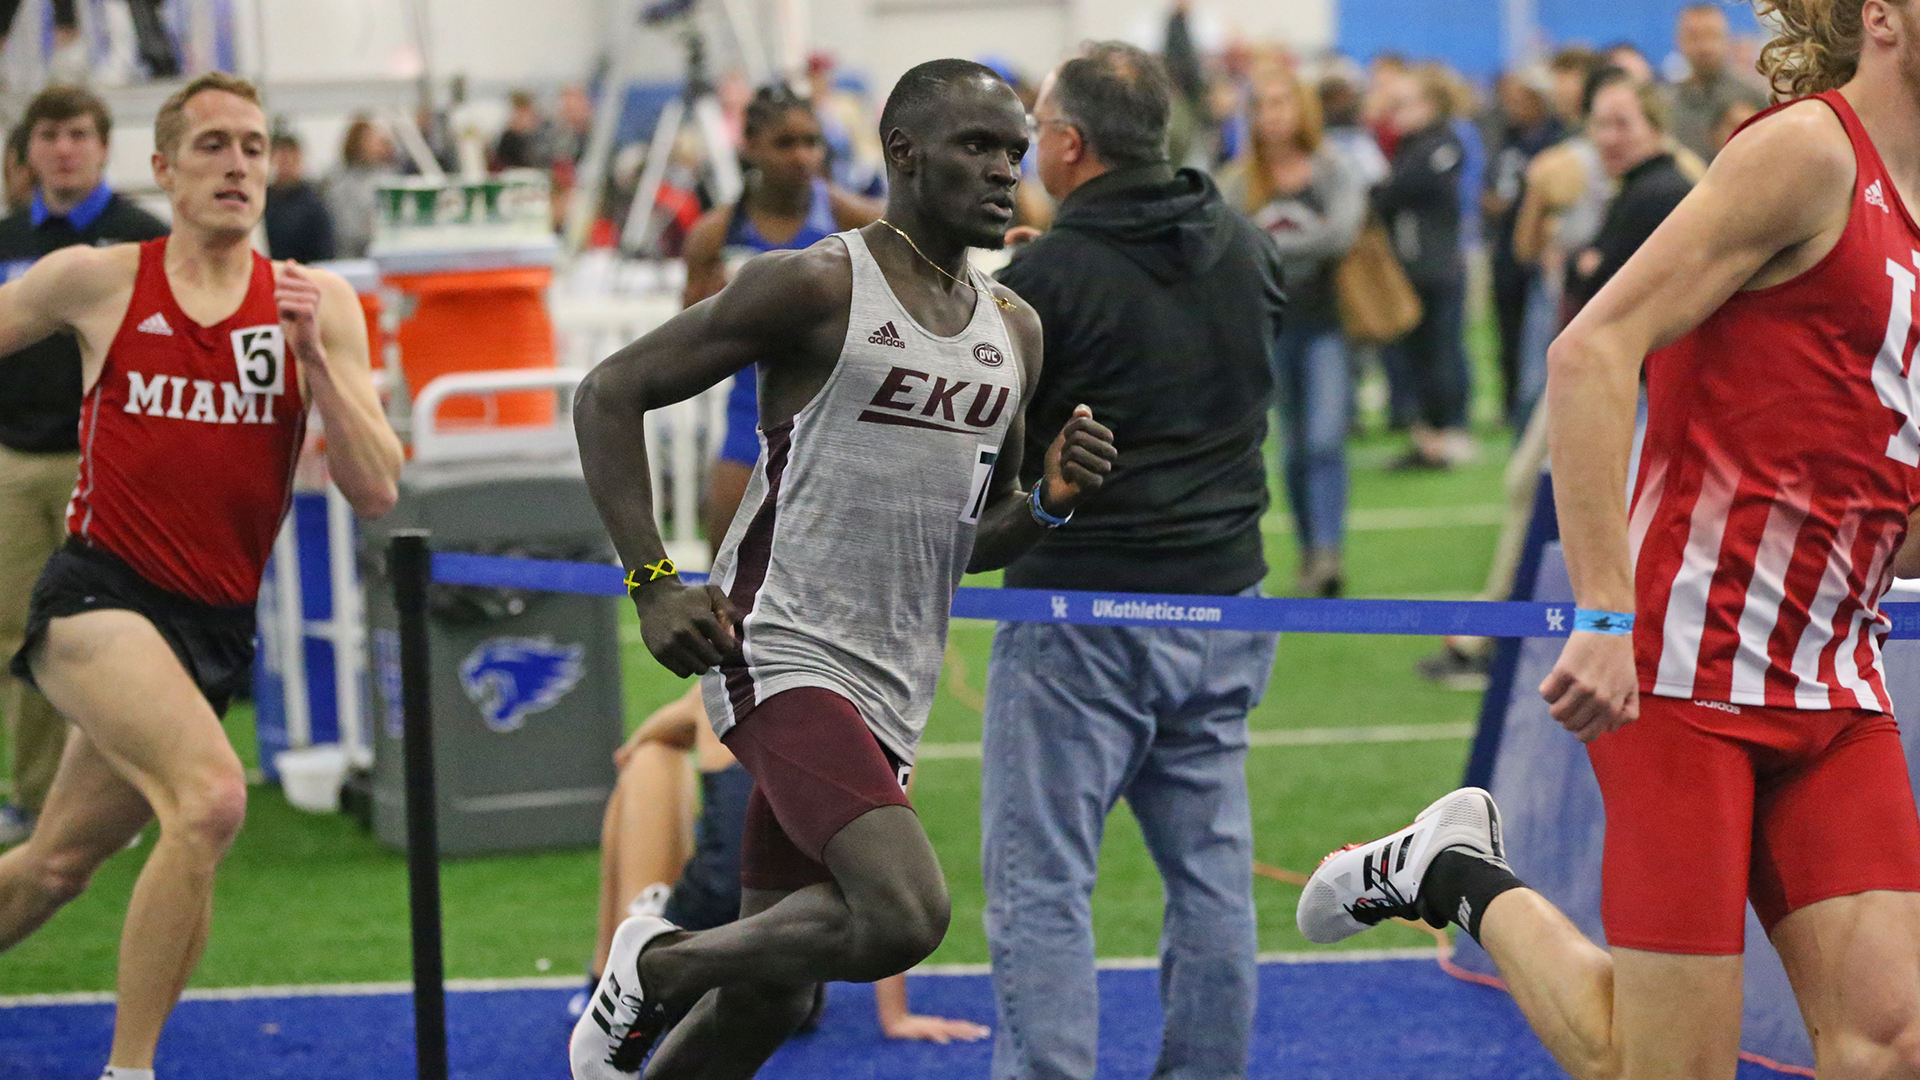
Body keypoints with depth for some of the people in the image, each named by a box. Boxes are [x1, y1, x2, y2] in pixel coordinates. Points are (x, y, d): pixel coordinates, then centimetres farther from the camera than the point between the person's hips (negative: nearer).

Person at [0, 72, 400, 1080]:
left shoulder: (318, 305, 2)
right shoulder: (94, 281, -2)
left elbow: (375, 491, -4)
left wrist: (313, 354, -14)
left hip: (215, 622, 3)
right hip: (97, 591, -3)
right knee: (211, 796, -28)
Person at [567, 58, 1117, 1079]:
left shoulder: (1014, 331, 13)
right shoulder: (817, 286, -8)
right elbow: (609, 392, -6)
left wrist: (1051, 499, 0)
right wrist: (653, 580, -14)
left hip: (888, 689, 7)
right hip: (780, 654, -7)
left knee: (771, 997, 9)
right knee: (905, 912, -25)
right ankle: (655, 964, -2)